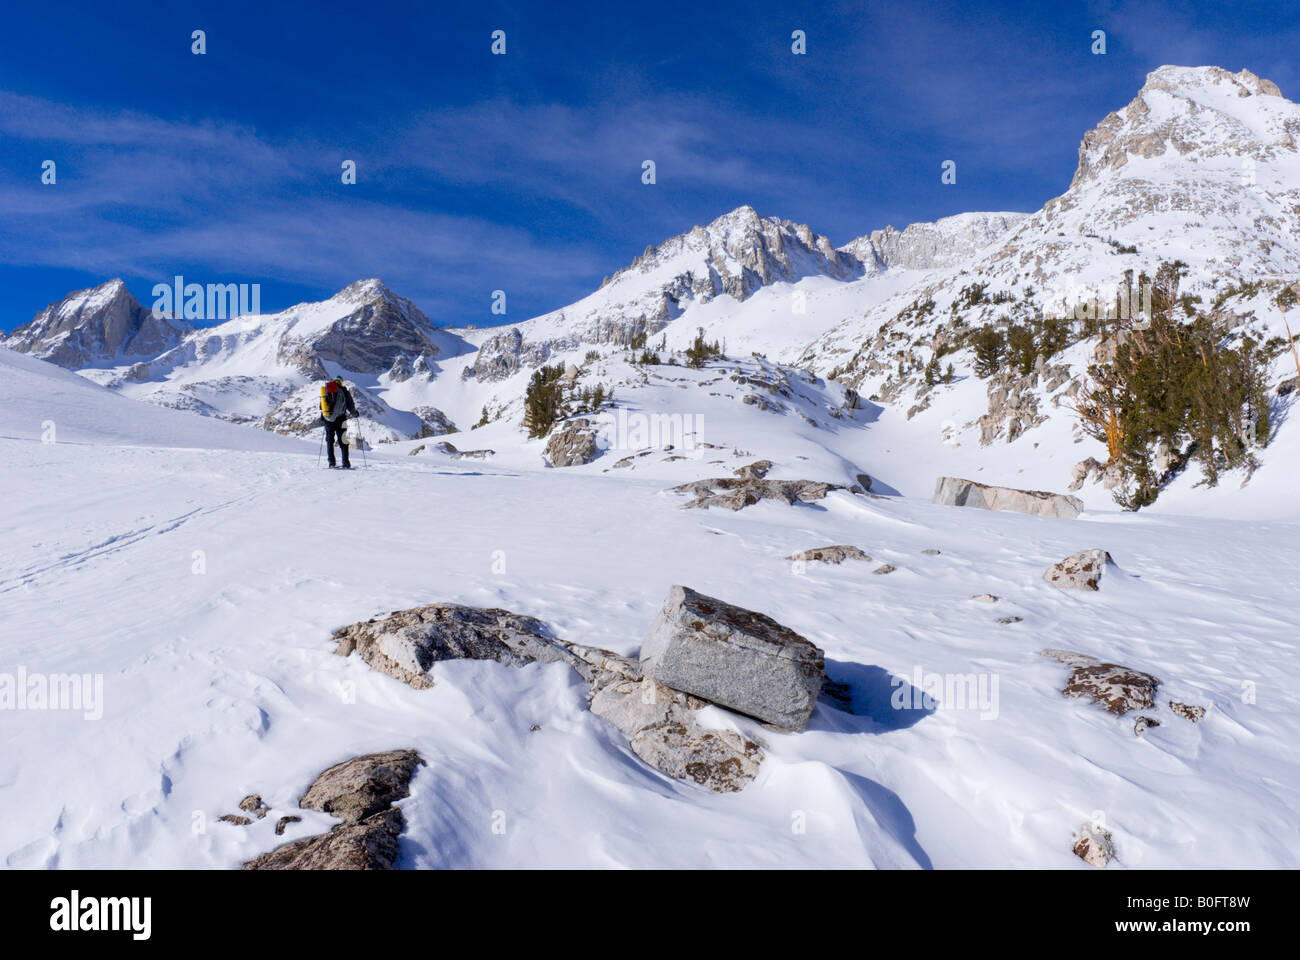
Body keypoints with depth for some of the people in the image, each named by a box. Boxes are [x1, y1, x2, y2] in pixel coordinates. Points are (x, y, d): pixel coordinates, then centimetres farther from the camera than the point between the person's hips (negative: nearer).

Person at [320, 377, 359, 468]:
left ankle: (332, 463, 8)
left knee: (329, 441, 14)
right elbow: (350, 405, -3)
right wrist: (354, 413, 16)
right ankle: (346, 463, -1)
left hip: (327, 420, 3)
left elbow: (321, 407, 13)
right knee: (343, 441, 5)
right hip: (339, 420, -3)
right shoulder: (343, 390, -5)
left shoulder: (325, 390, 6)